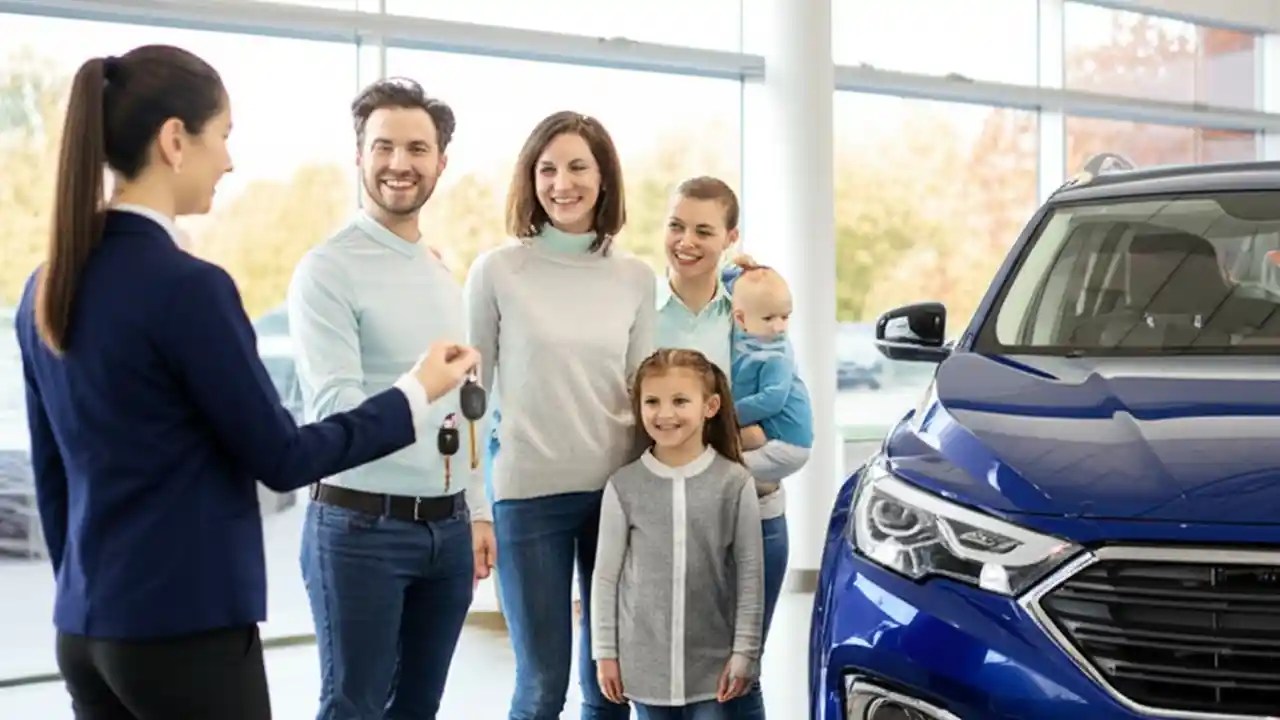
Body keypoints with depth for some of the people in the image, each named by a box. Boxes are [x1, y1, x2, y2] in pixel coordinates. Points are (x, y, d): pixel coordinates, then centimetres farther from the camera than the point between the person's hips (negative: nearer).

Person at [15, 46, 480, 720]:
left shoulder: (46, 288, 6)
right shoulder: (185, 286, -18)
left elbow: (50, 473, 13)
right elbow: (281, 457, -10)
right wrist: (416, 394, 1)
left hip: (85, 631, 8)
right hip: (185, 633, -8)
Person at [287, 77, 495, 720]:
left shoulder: (443, 274, 12)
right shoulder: (328, 269, -11)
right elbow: (335, 406, -19)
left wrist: (476, 511, 16)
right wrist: (418, 411, -34)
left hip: (447, 527, 7)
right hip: (360, 526, -7)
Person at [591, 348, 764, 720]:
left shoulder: (734, 483, -5)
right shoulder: (623, 487, -4)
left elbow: (750, 574, -2)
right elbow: (606, 575, 2)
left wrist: (744, 652, -3)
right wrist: (605, 652, 2)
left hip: (712, 661, -1)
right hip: (644, 660, 1)